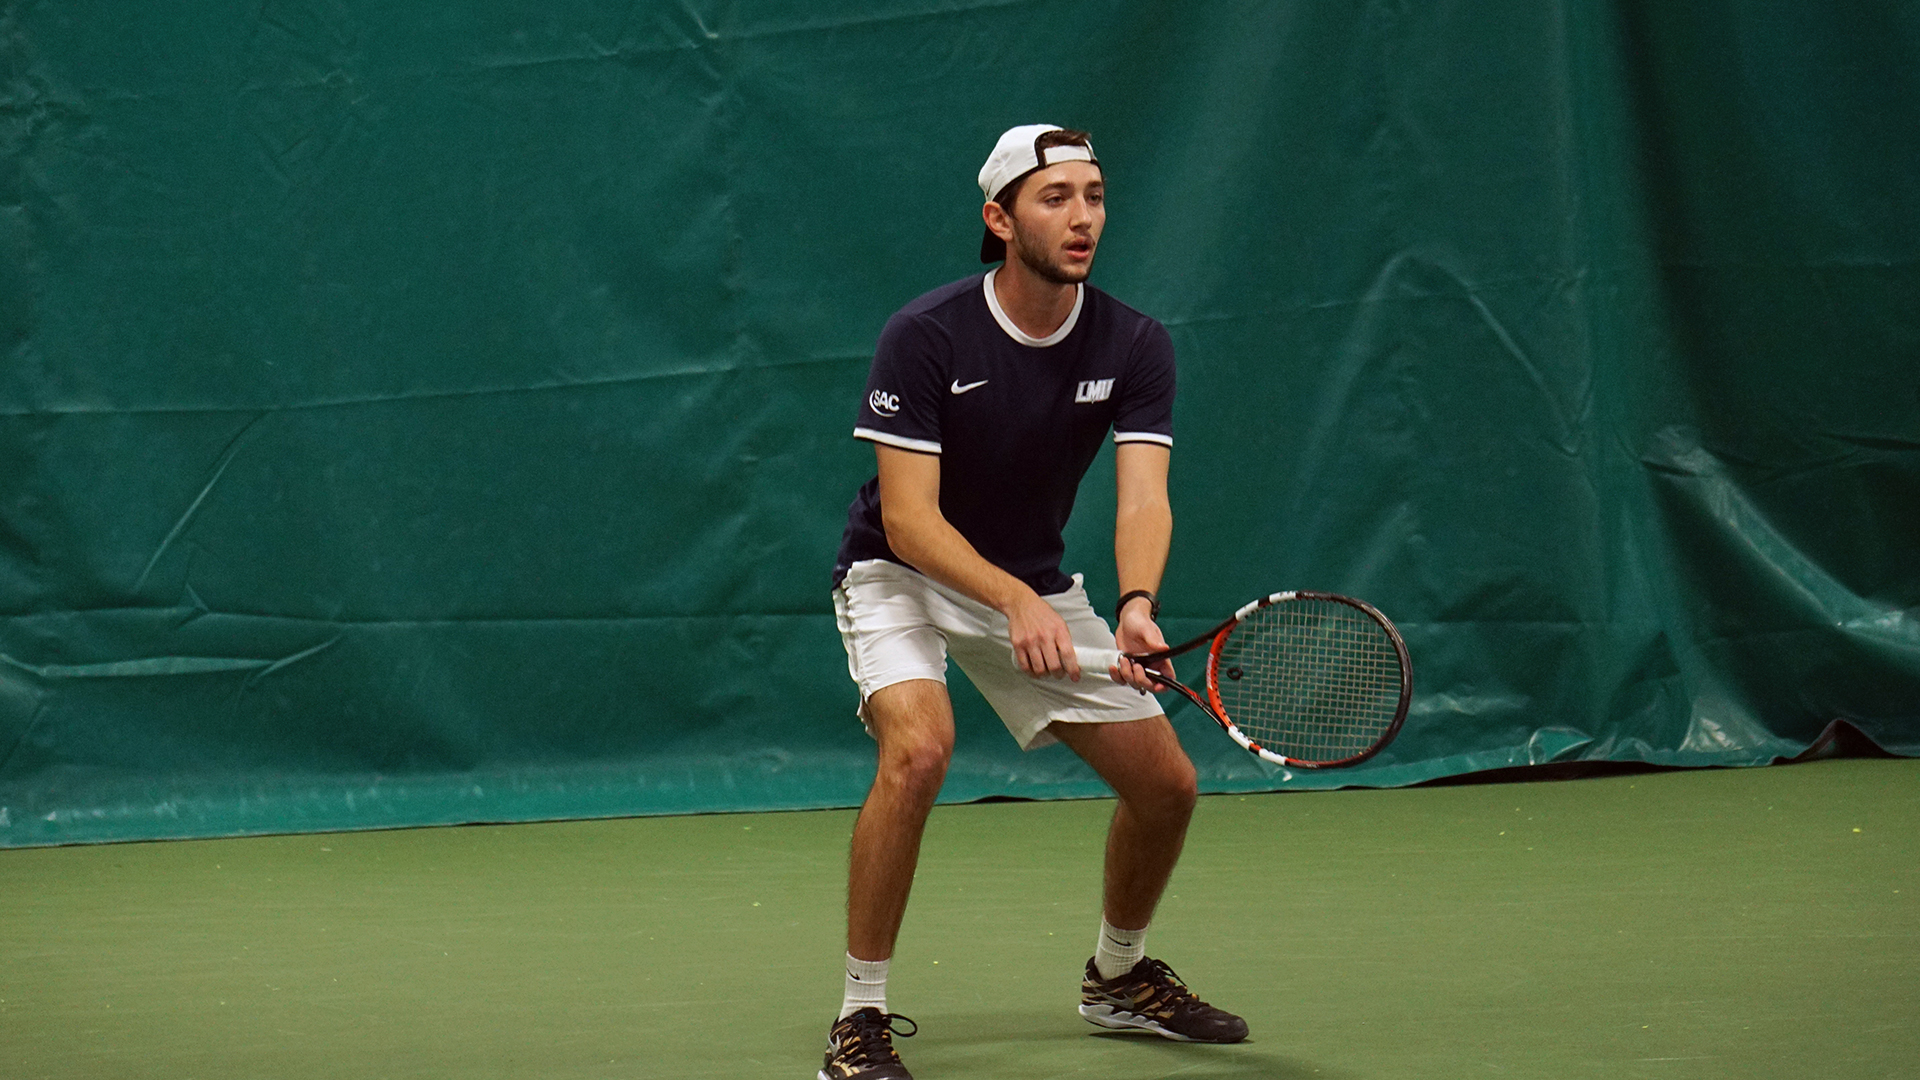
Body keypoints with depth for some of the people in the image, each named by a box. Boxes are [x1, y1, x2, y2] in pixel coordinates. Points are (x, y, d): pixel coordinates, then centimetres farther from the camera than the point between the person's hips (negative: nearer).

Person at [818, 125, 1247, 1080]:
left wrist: (1136, 605, -44)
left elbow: (1142, 496, -23)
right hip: (903, 573, -5)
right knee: (919, 749, -32)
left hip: (1035, 587, 5)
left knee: (1166, 783, 1)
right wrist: (1017, 603, -42)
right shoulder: (924, 337, -23)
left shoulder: (1134, 346, -11)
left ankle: (1118, 976, 30)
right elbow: (908, 518, -26)